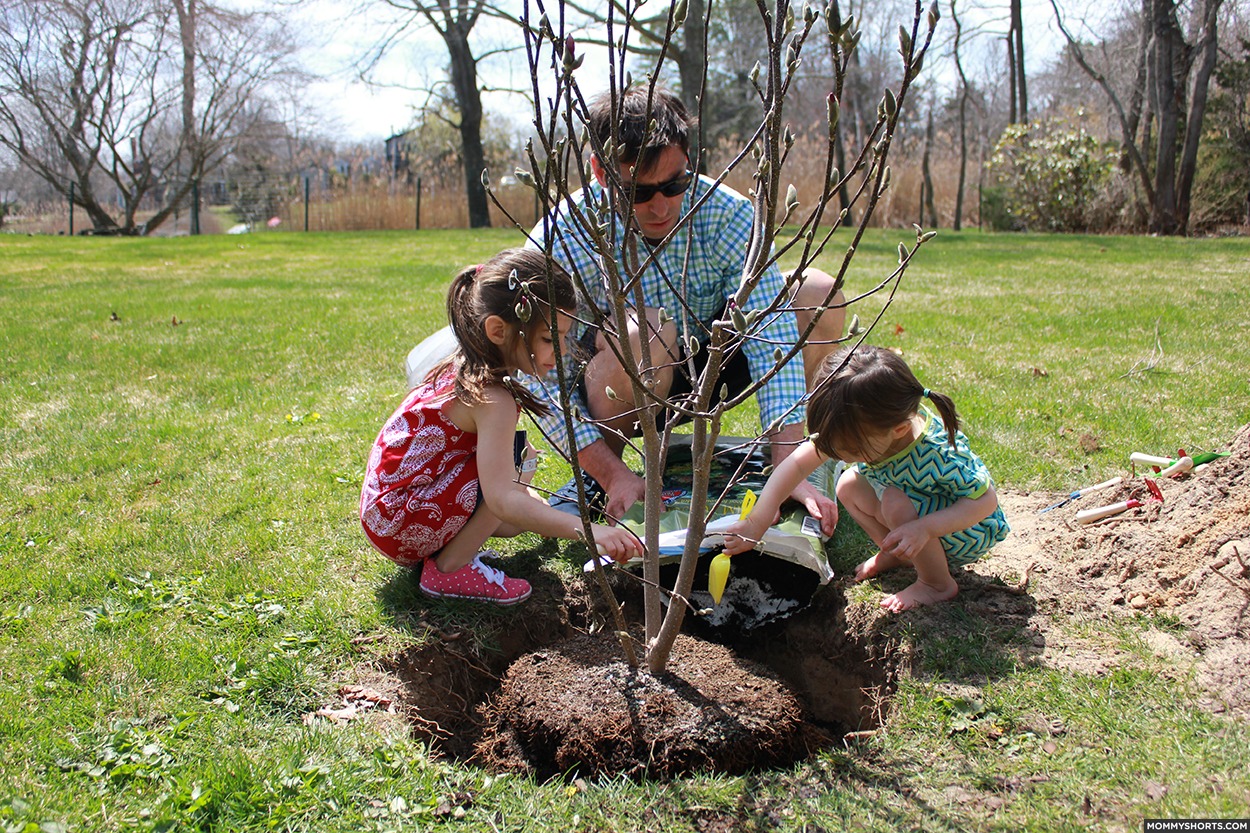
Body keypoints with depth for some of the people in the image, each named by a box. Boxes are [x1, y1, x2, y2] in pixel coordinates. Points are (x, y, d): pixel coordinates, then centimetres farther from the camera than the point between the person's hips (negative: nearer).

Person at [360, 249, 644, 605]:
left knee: (531, 509, 10)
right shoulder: (493, 400, -25)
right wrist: (589, 532, -40)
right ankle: (449, 567, -12)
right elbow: (502, 500, -35)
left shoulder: (464, 367, 4)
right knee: (520, 458, -19)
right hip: (399, 527, -9)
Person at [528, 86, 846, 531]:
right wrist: (614, 475, -34)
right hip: (619, 398, -3)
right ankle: (598, 483, -13)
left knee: (819, 293, -15)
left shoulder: (727, 214, -20)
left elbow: (773, 338, -26)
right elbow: (545, 382, -25)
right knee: (644, 334, -38)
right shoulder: (561, 239, -25)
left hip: (702, 377, 3)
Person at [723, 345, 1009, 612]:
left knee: (897, 503, -31)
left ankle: (938, 584, -10)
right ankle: (894, 553, 9)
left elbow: (986, 501, -29)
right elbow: (797, 463, -21)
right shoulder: (858, 428, -23)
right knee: (848, 486, -6)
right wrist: (756, 522, -27)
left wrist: (924, 528, -42)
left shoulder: (937, 453, -39)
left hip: (971, 530, -6)